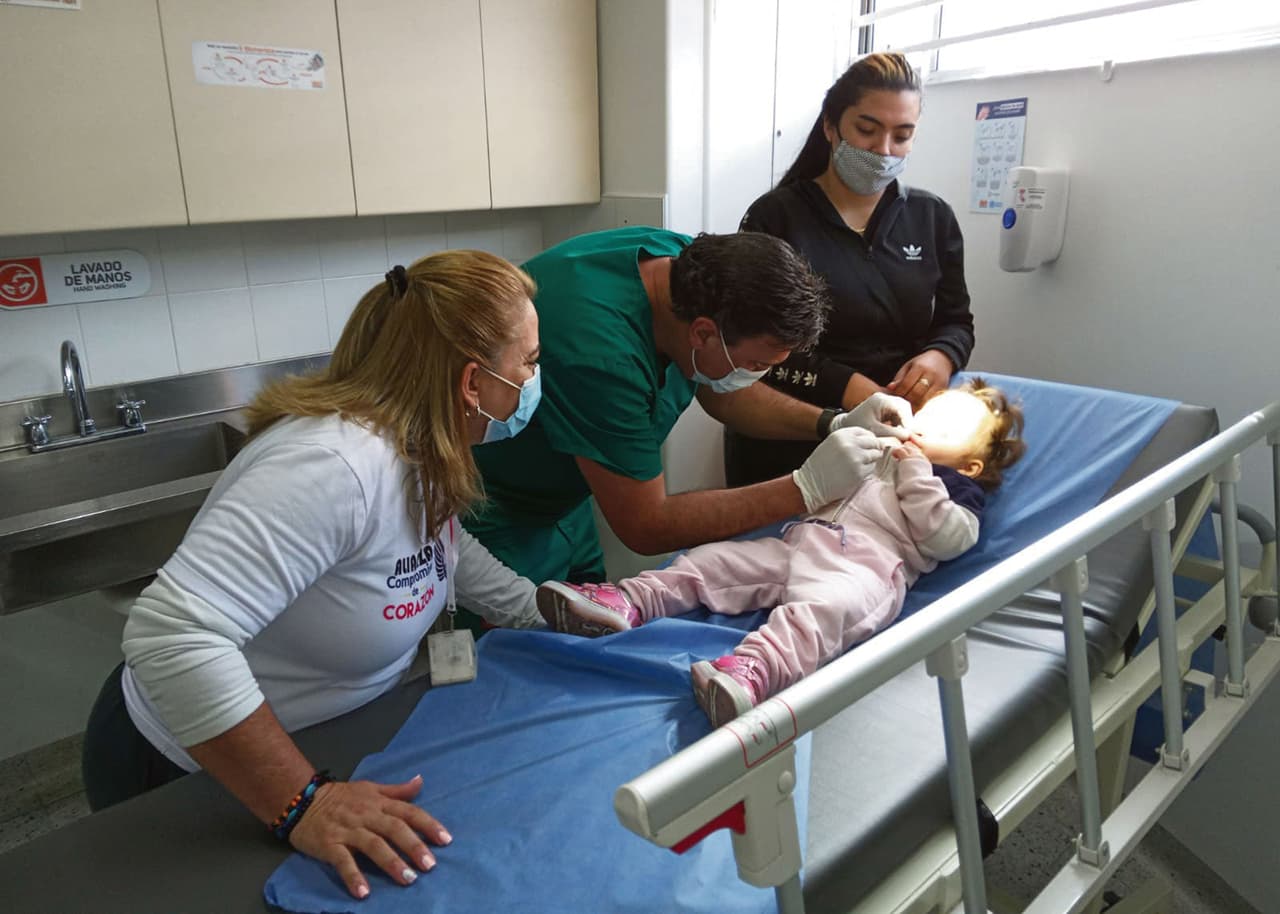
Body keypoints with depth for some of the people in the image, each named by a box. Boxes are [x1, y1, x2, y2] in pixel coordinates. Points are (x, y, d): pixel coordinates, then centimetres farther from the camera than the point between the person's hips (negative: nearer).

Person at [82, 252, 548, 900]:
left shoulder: (425, 448, -9)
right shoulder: (333, 467, -37)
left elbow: (442, 547, 10)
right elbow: (172, 633, -43)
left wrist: (550, 615, 1)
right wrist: (303, 804, -40)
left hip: (319, 742, 8)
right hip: (190, 776, -8)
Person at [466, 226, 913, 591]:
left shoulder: (689, 262, -14)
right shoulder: (602, 356, -38)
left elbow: (722, 393, 5)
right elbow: (646, 528, -28)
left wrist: (835, 424, -8)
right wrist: (806, 487, -28)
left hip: (563, 501, 7)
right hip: (495, 513, -7)